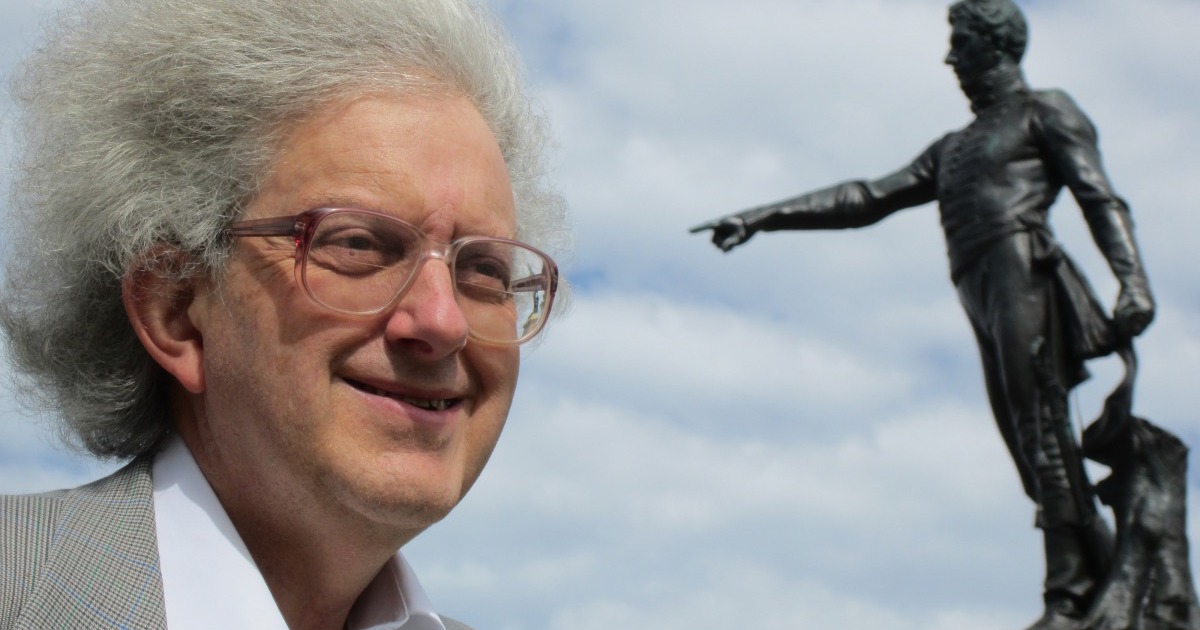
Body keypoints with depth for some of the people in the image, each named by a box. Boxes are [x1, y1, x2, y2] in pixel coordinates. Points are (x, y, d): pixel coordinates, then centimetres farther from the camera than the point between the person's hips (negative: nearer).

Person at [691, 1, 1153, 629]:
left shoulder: (1044, 110, 13)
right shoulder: (953, 148, 32)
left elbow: (1100, 197, 0)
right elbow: (866, 199, 26)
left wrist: (1132, 280, -17)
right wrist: (762, 217, 20)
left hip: (1021, 269, -7)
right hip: (982, 298, 7)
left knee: (1040, 432, -16)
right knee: (1032, 446, -2)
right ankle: (1109, 578, 0)